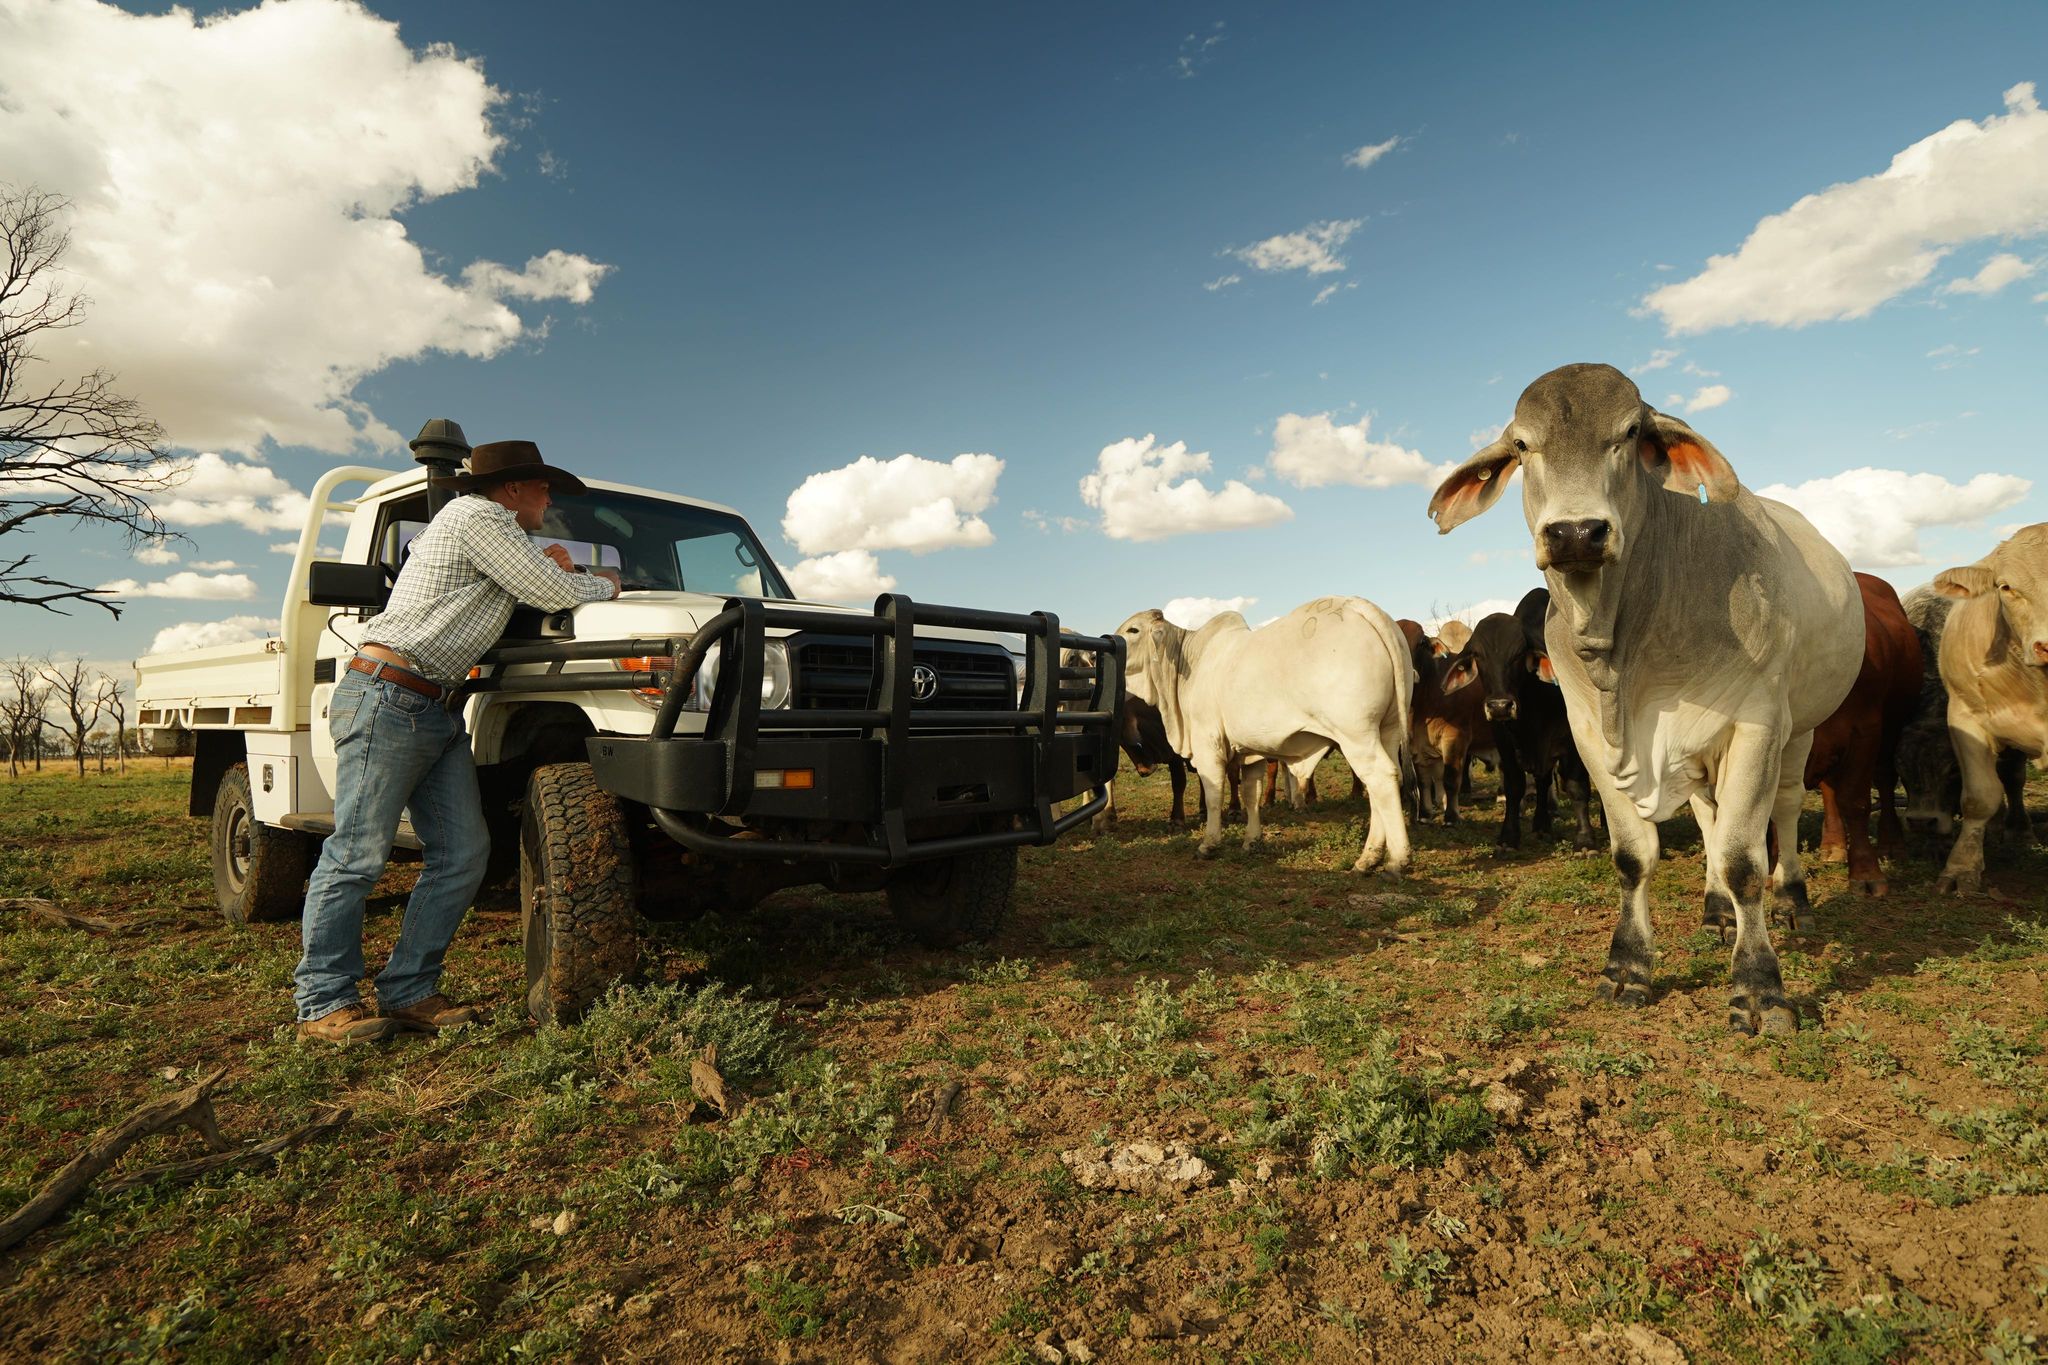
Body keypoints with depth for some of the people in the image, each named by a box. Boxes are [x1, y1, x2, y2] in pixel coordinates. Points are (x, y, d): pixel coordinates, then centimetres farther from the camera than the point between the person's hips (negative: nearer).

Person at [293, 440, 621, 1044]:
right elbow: (551, 595, -14)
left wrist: (547, 565, 12)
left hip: (435, 710, 10)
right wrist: (604, 582, 4)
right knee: (358, 856, -4)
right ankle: (323, 1002, 7)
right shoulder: (476, 516, -9)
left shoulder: (489, 528, 22)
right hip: (387, 699, -10)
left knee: (463, 853, 3)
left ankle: (407, 993, 11)